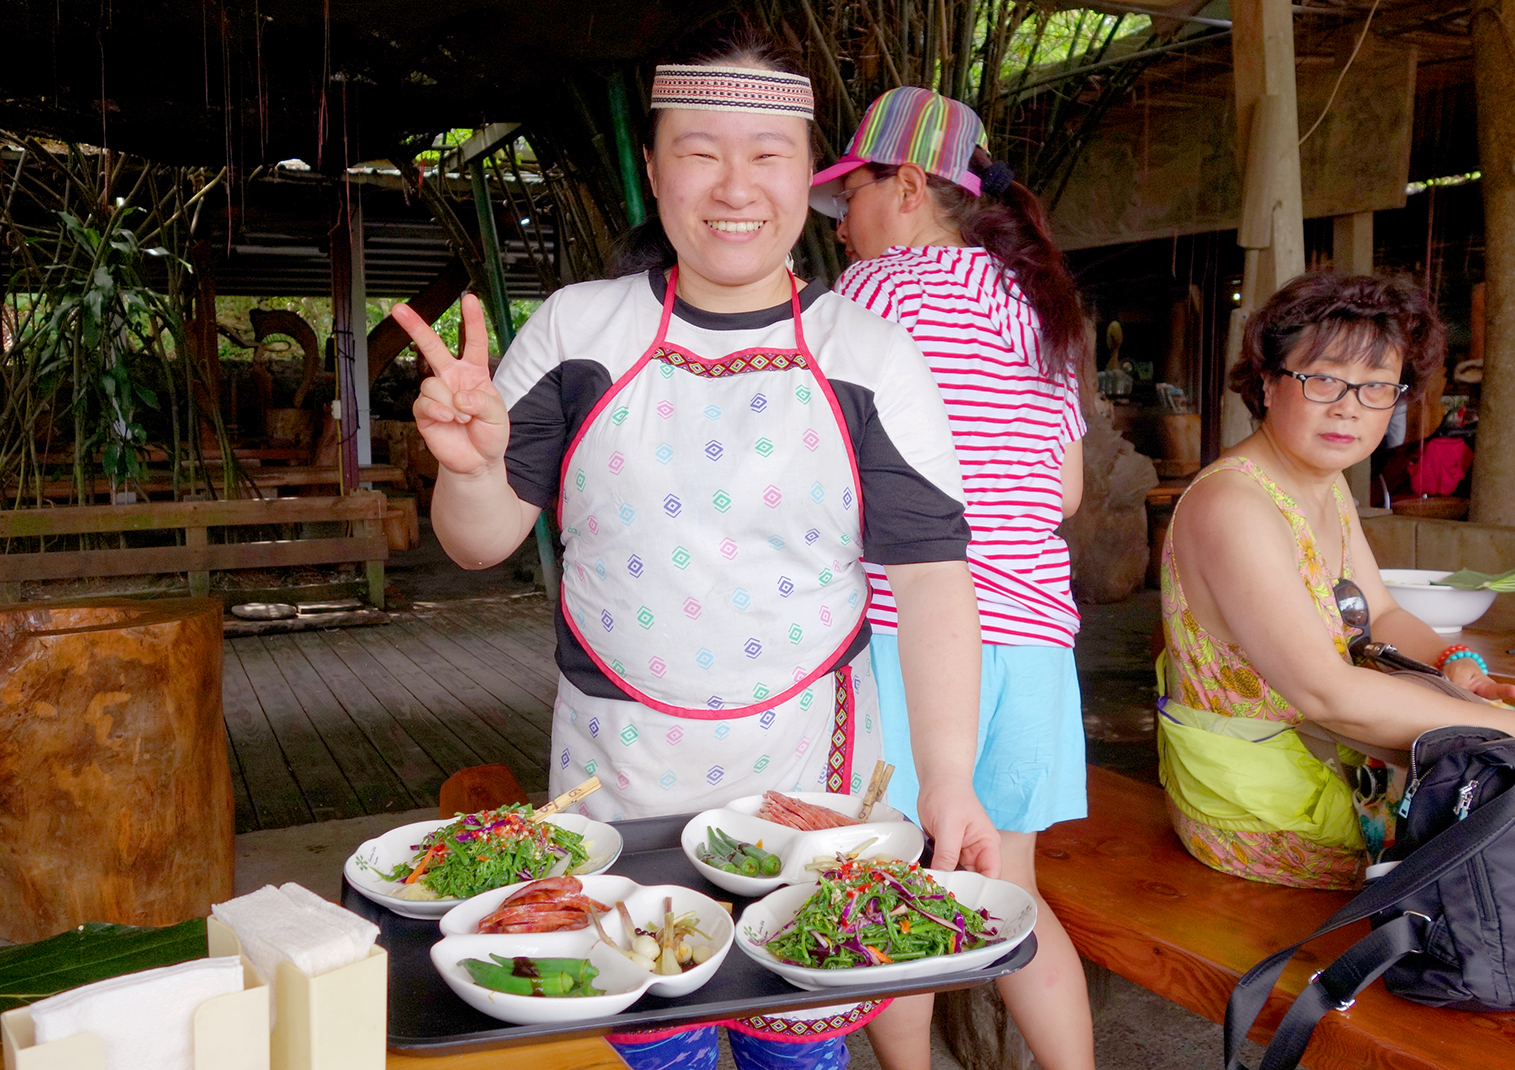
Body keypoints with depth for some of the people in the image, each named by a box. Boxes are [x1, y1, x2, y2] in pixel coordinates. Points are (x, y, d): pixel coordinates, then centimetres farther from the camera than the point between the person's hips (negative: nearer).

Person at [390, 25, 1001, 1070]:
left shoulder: (870, 355, -3)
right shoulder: (577, 329, -1)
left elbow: (932, 572, -5)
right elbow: (483, 541, 3)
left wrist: (950, 778, -12)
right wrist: (471, 462, -19)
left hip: (808, 761, 0)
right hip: (618, 767, 1)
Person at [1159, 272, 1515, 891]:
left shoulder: (1328, 485, 7)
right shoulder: (1231, 507, -26)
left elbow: (1381, 615, 16)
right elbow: (1326, 692, -31)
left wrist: (1455, 666, -5)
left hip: (1313, 746, 9)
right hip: (1252, 796, -9)